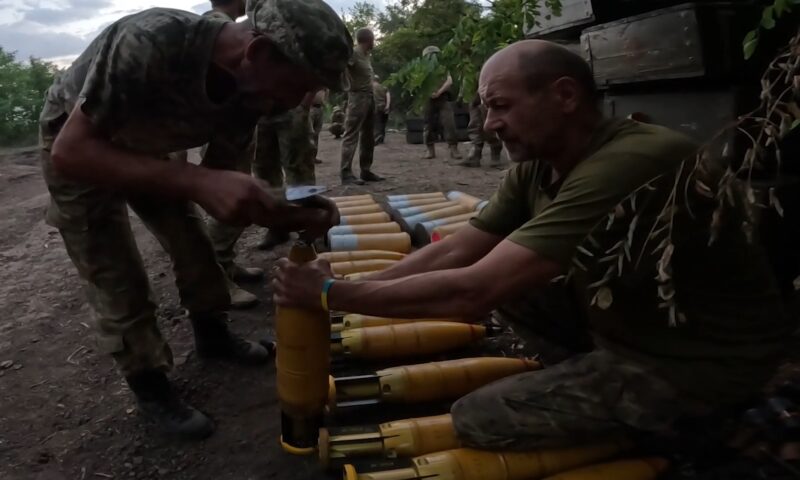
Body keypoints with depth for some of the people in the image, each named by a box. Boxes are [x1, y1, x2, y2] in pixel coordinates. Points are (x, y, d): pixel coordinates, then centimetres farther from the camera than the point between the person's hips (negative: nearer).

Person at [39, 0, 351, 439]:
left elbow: (216, 180, -11)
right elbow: (68, 151, -41)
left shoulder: (248, 91, -20)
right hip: (77, 146, -5)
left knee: (194, 244, 8)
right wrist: (198, 182, -52)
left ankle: (213, 337, 30)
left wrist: (297, 217, -29)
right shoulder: (149, 42, -41)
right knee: (117, 279, -5)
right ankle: (151, 390, 13)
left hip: (145, 149, 6)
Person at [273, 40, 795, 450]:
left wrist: (333, 295, -24)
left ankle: (662, 425, 6)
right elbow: (455, 251, -2)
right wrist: (349, 287, -11)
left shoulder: (627, 166, -32)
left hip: (693, 359, -8)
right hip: (628, 323, 8)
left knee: (476, 418, -8)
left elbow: (475, 291, -34)